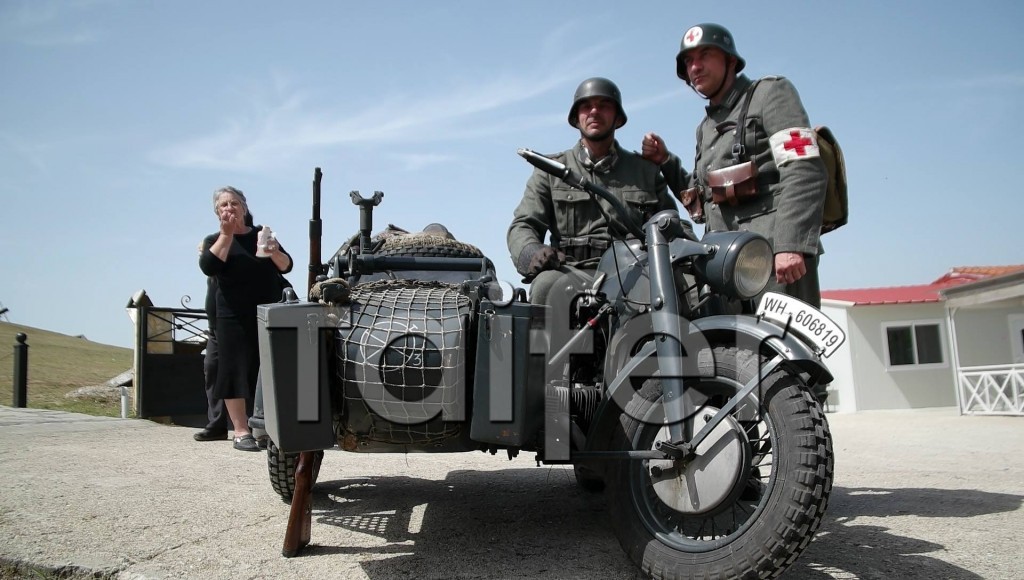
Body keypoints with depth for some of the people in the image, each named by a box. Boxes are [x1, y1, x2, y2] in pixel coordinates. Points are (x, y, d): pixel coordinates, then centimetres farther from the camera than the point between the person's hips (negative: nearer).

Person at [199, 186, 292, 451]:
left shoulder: (262, 233, 14)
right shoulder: (215, 240, 8)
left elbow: (286, 266, 6)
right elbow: (208, 267, -13)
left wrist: (275, 253, -14)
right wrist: (227, 234, -14)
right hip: (234, 317, -2)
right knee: (237, 370, -3)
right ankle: (241, 431, 2)